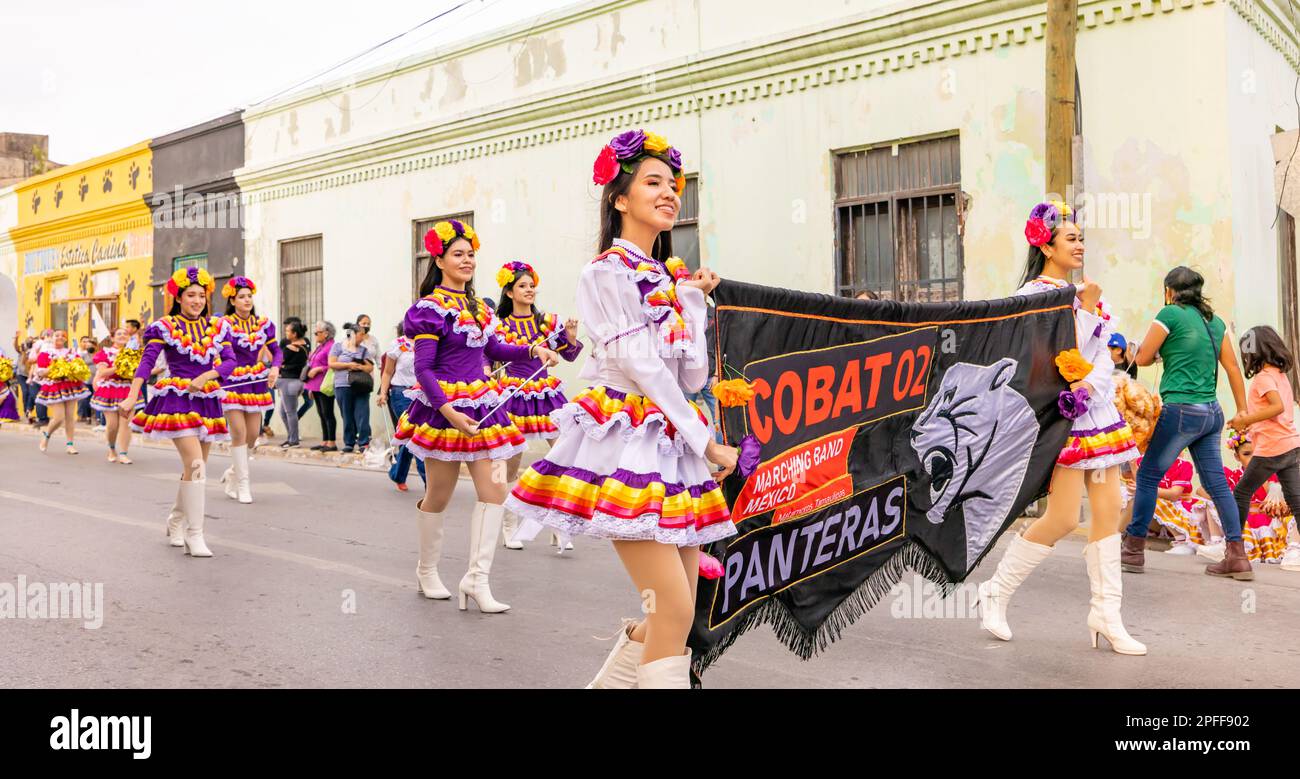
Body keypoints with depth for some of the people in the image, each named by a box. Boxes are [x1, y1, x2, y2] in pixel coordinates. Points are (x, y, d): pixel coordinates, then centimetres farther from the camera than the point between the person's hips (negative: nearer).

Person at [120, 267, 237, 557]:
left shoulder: (217, 326, 9)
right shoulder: (165, 327, -2)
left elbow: (230, 361, 0)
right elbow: (147, 362, -12)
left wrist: (206, 376, -18)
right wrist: (132, 397, -24)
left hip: (207, 400, 5)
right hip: (177, 400, -5)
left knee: (194, 469, 13)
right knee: (196, 466, -17)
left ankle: (176, 522, 34)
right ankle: (194, 535, -12)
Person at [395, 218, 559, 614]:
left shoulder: (478, 307, 12)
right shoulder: (431, 307, -9)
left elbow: (494, 348, 19)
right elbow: (423, 369, -14)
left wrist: (532, 350, 2)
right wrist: (449, 412, -24)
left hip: (481, 405, 7)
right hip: (443, 407, -7)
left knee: (494, 490, -3)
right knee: (438, 495, 6)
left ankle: (477, 578, 1)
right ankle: (427, 570, 27)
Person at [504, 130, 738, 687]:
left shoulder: (673, 277, 17)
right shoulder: (607, 272, -3)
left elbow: (693, 376, 10)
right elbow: (641, 366, -11)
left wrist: (694, 300, 3)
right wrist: (706, 443, -9)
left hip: (673, 443, 8)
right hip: (627, 437, -8)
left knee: (676, 610, 7)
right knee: (674, 610, -13)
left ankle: (609, 683, 26)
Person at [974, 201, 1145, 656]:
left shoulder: (1082, 293, 16)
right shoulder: (1033, 295, -8)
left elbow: (1103, 355, 13)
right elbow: (1065, 358, -16)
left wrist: (1090, 384, -3)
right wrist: (1087, 311, -13)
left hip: (1097, 409, 8)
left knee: (1109, 508, 3)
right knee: (1063, 518, -9)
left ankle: (1106, 614, 10)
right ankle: (996, 593, 8)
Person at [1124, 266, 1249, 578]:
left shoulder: (1171, 313, -6)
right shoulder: (1215, 321, 13)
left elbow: (1143, 358, -2)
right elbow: (1232, 366, 14)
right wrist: (1242, 411, 19)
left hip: (1181, 409, -7)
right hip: (1211, 412, 7)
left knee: (1148, 475, 3)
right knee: (1216, 482, 9)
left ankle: (1134, 550, 7)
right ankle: (1238, 555, 9)